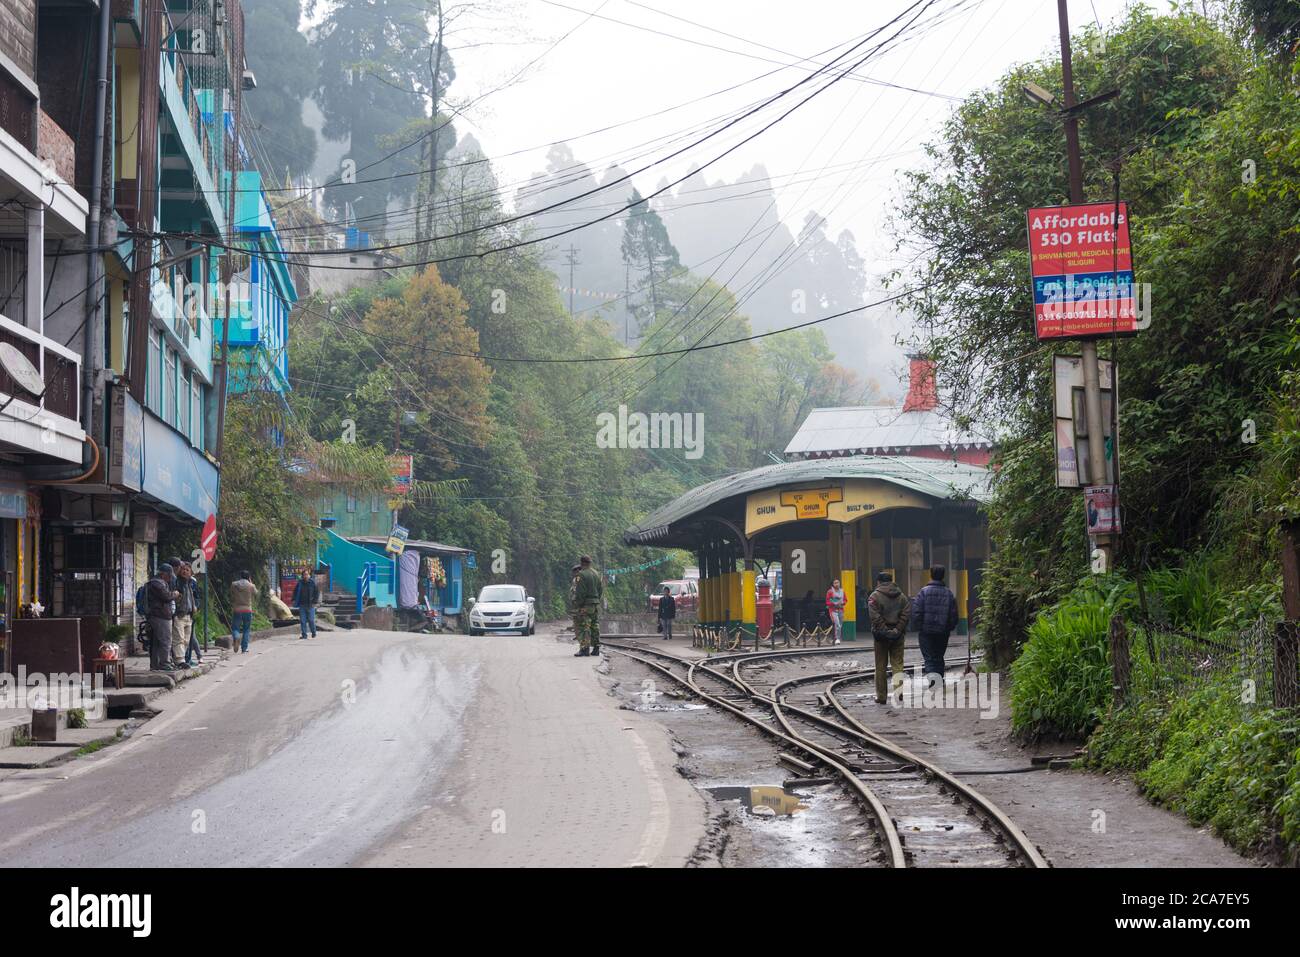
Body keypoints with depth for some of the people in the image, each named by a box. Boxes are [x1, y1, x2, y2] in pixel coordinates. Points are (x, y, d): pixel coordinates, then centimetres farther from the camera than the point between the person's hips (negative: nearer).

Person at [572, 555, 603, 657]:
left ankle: (585, 648, -13)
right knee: (595, 626, 12)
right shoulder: (597, 574, 13)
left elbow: (580, 592, -16)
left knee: (584, 627, -7)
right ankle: (596, 648, 13)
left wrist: (577, 602, -10)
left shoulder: (582, 574, -12)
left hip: (586, 605, -8)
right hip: (596, 604, 8)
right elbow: (601, 589, 16)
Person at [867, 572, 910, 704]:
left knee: (881, 666, 6)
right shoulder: (901, 596, 8)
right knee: (897, 663, 8)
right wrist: (898, 629, -4)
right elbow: (906, 613, -1)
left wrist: (885, 630, -13)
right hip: (898, 635, 3)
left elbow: (875, 617, -15)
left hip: (881, 635, -3)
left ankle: (881, 696, 9)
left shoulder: (874, 596, -5)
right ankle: (899, 688, -12)